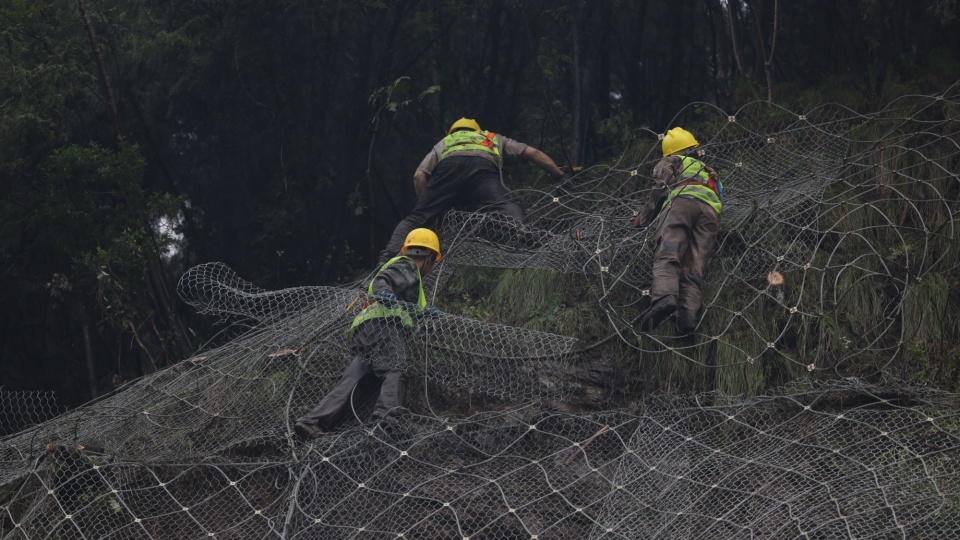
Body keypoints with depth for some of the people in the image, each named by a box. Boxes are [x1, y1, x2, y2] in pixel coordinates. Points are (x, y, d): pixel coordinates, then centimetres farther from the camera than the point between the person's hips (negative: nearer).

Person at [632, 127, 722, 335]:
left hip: (682, 201, -4)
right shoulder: (708, 171, 46)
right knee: (694, 268, -11)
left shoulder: (670, 162, 29)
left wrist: (643, 220, 24)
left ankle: (664, 296, -52)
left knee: (667, 256, -22)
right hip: (711, 210, 4)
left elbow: (659, 191, 15)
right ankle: (689, 312, -39)